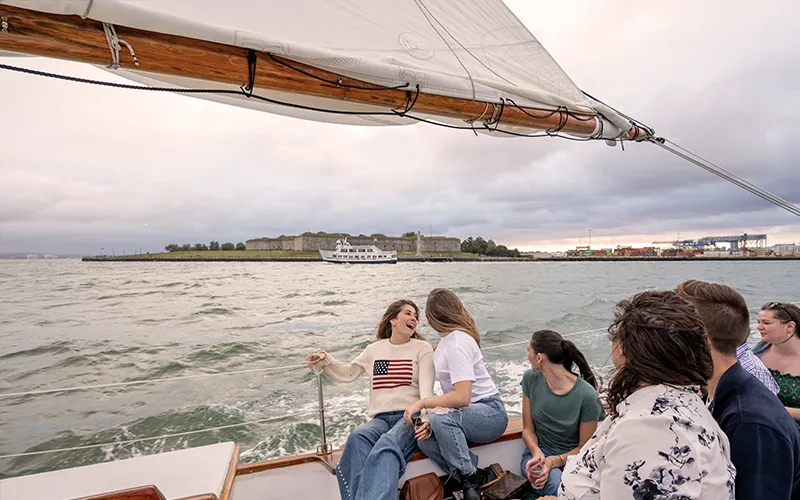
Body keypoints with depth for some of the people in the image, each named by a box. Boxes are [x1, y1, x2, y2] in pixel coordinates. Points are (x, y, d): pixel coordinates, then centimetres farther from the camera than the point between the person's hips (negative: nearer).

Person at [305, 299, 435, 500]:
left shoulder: (423, 348, 8)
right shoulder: (375, 349, 18)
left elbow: (426, 386, -6)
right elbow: (348, 373, 28)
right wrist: (325, 360, 11)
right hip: (380, 418, 4)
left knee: (386, 446, -38)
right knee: (356, 439, -33)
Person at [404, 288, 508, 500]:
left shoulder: (457, 345, -19)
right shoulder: (448, 339, 9)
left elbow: (462, 397, -27)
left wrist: (422, 402, -22)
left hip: (491, 413, -8)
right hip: (468, 413, 8)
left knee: (439, 418, -35)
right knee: (424, 438, -18)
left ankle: (470, 479, -17)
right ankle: (480, 478, -11)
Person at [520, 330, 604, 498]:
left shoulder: (587, 395, -18)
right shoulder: (531, 379, -7)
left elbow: (584, 447, -6)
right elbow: (528, 429, 1)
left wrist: (552, 461, -22)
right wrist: (537, 454, -19)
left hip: (571, 457, 0)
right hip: (538, 451, 1)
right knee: (557, 486, -32)